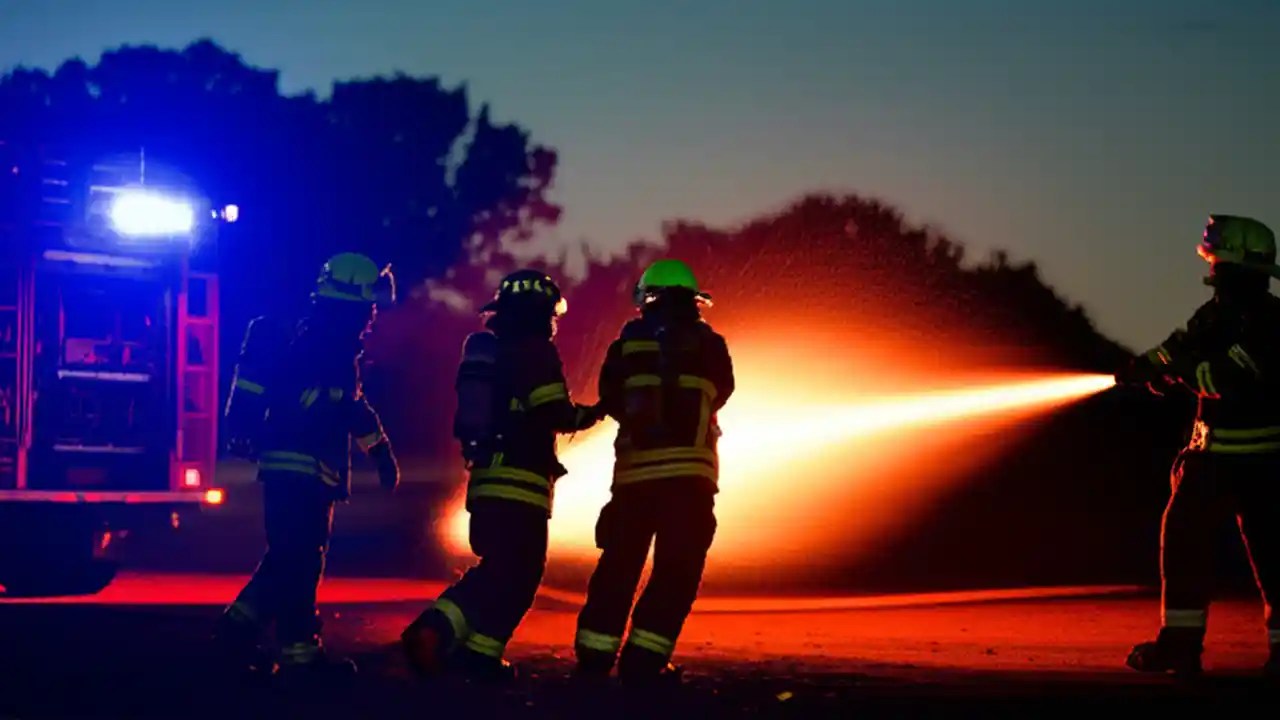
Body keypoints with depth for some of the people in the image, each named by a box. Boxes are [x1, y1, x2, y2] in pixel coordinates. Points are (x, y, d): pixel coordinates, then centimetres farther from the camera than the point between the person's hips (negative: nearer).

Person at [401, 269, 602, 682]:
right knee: (519, 572, -2)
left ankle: (435, 630, 4)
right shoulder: (535, 350, -8)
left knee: (499, 567, 17)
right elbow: (553, 414, -15)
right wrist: (589, 415, 3)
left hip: (487, 476, 8)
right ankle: (478, 653, -6)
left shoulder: (484, 351, 18)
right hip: (520, 479, -8)